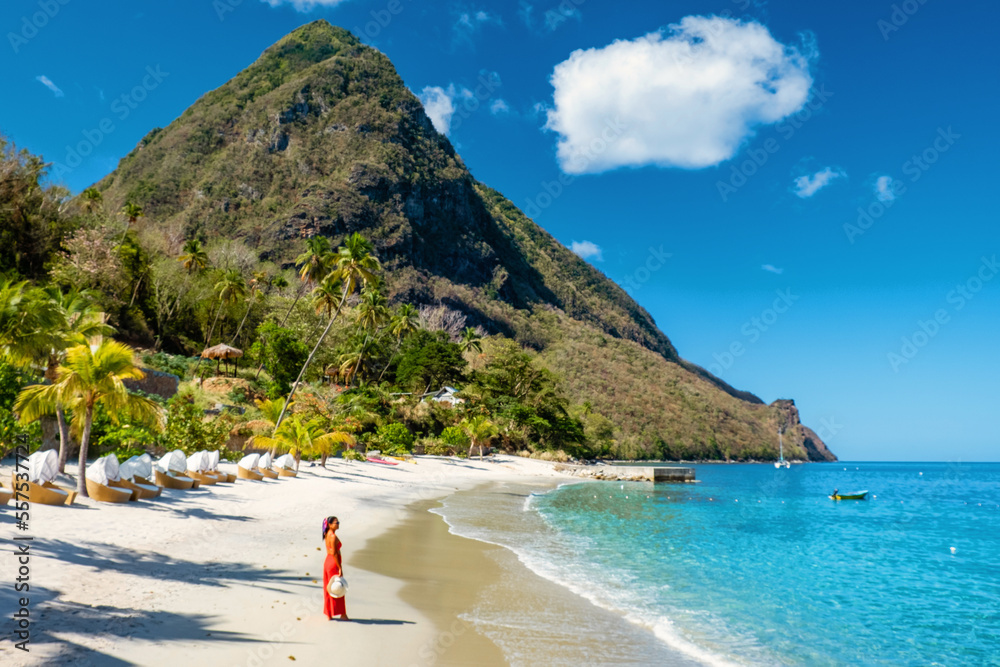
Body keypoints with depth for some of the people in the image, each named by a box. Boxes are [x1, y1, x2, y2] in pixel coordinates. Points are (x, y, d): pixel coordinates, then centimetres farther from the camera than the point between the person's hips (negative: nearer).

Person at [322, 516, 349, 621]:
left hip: (327, 561, 9)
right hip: (334, 564, -9)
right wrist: (340, 568, -19)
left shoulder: (327, 535, 9)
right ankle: (342, 614, 10)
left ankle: (329, 614, 19)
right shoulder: (333, 536, -20)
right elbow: (334, 553, -23)